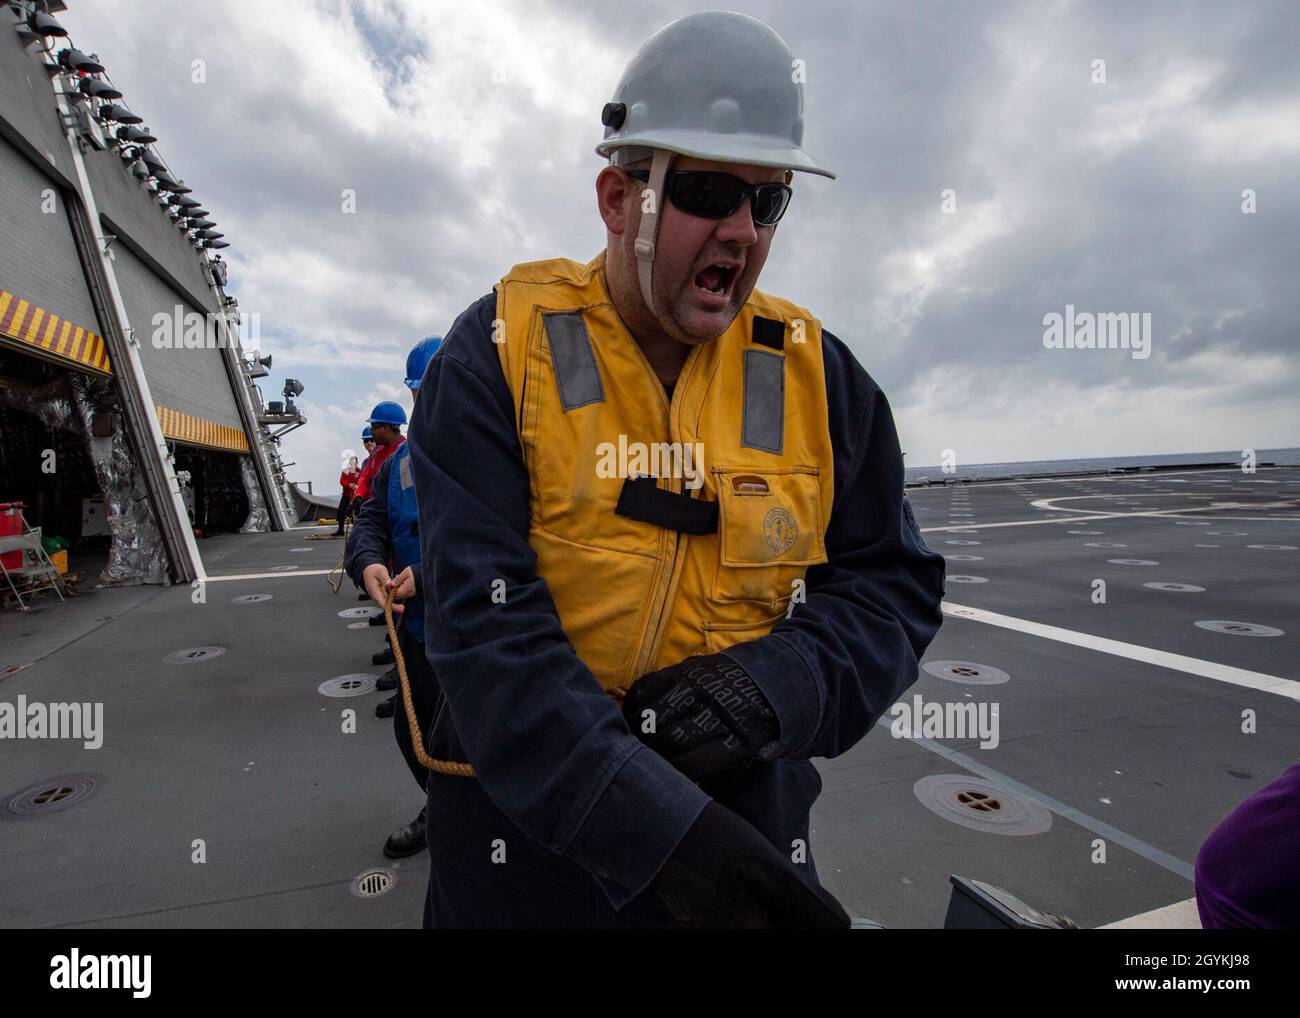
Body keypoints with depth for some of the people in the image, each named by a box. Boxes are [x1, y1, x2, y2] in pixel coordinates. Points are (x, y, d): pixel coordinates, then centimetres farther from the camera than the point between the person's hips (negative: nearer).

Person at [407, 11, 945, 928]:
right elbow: (481, 614, -20)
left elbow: (894, 586, -1)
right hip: (526, 819, -1)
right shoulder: (500, 354, -12)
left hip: (742, 813, 3)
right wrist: (658, 829, -27)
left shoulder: (816, 373, -3)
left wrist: (772, 685, -21)